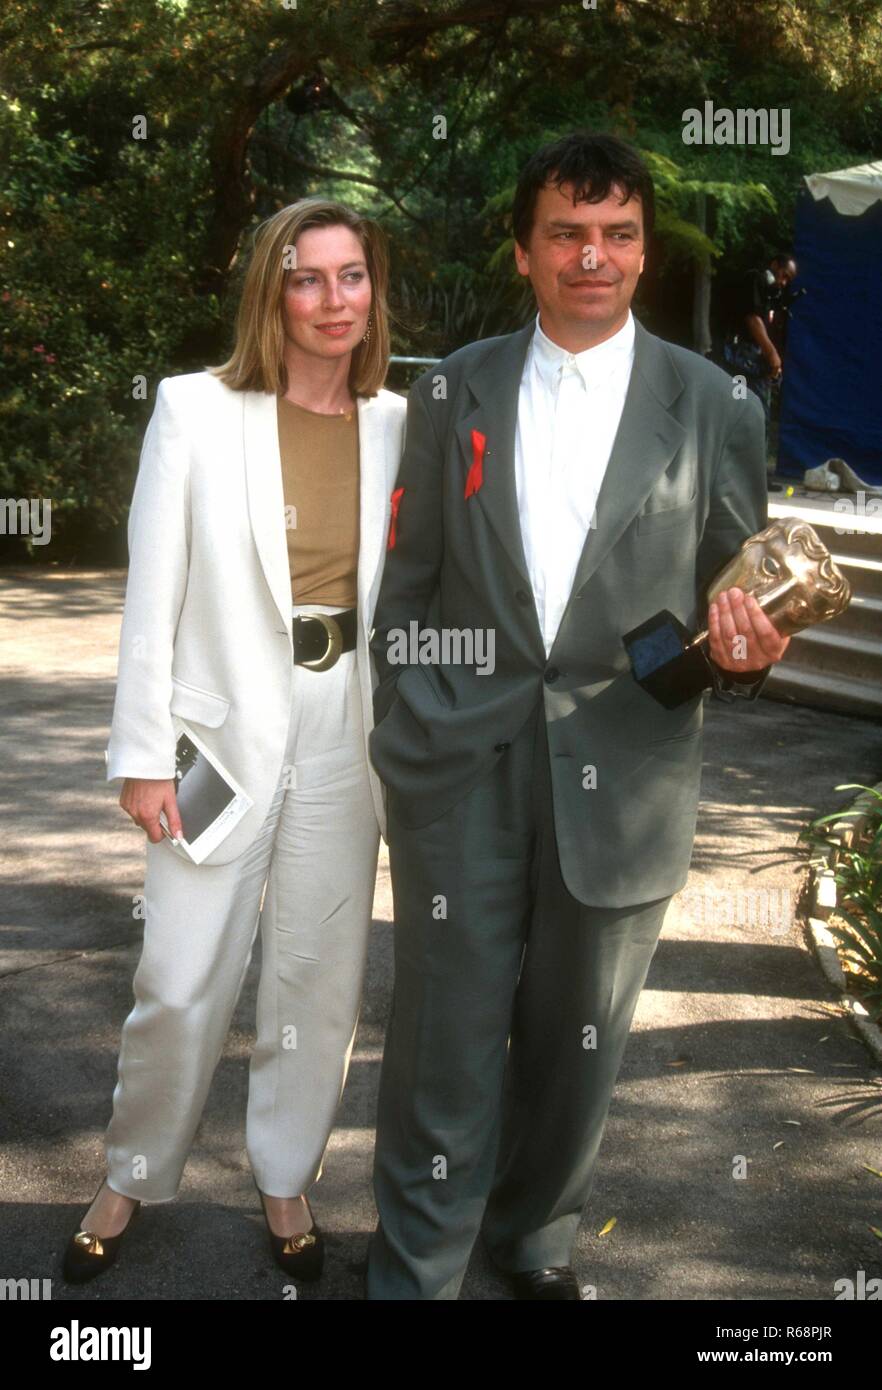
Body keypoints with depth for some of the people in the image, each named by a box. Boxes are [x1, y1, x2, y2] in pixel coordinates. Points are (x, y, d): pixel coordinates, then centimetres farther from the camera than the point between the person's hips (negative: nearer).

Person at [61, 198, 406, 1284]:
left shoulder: (395, 424, 3)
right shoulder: (196, 409, -6)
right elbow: (153, 594, -5)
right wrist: (142, 753, -7)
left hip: (346, 726, 3)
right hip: (228, 723, -2)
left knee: (320, 974, 11)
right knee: (181, 981, 3)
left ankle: (286, 1176, 32)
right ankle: (135, 1175, 28)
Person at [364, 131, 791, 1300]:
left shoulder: (712, 406, 3)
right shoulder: (453, 392, 7)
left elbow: (738, 590, 7)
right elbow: (409, 578, 10)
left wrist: (743, 653, -15)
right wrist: (400, 726, 4)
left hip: (623, 769, 0)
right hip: (462, 763, 0)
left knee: (577, 1038, 15)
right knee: (448, 1029, 4)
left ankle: (536, 1237, 39)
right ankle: (416, 1268, 23)